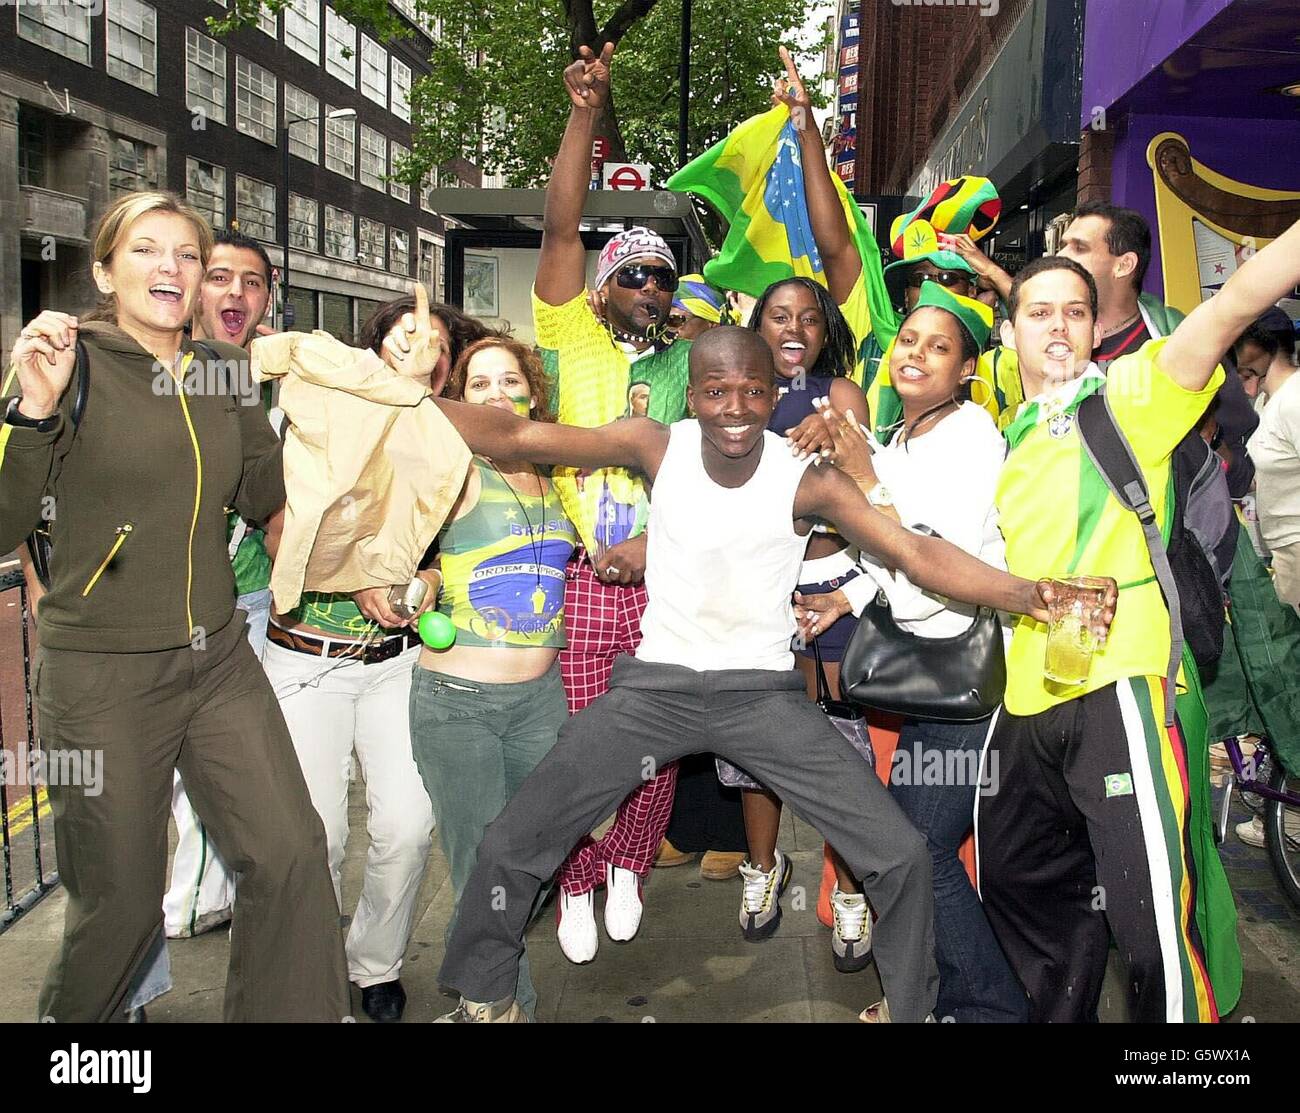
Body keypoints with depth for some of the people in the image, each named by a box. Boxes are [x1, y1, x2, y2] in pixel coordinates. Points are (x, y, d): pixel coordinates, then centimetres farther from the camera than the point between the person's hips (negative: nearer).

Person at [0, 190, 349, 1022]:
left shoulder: (224, 370, 6)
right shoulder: (70, 364, -9)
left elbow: (261, 499, 14)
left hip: (219, 662, 4)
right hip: (104, 678, -4)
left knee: (292, 852, -3)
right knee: (122, 904, 9)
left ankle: (295, 1012, 19)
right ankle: (72, 1014, 40)